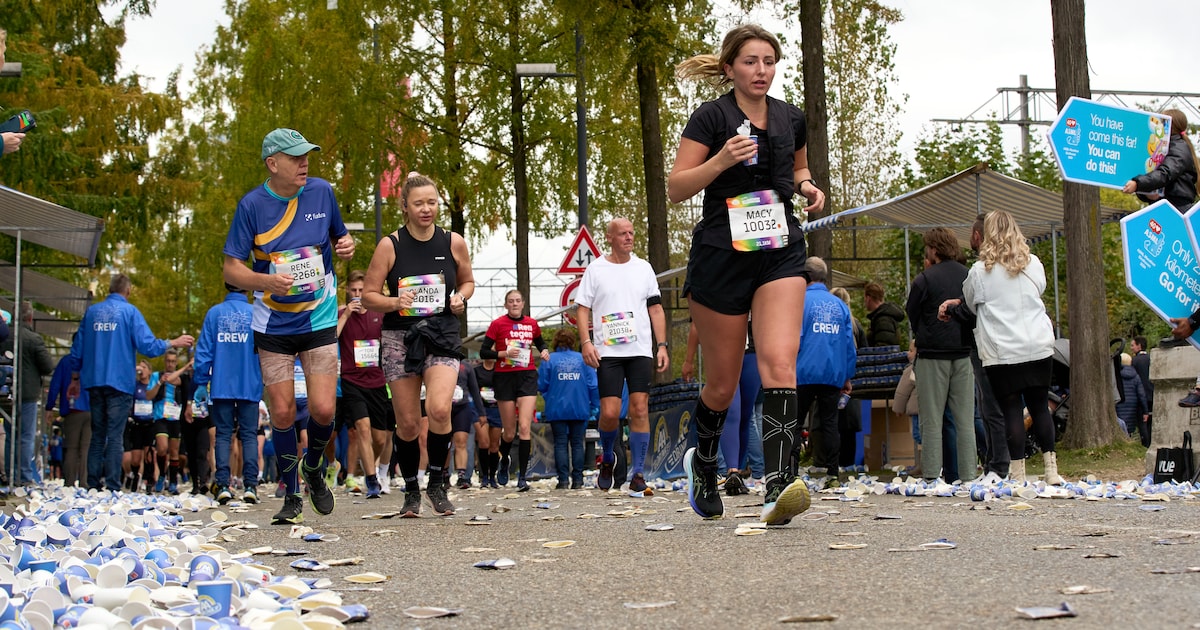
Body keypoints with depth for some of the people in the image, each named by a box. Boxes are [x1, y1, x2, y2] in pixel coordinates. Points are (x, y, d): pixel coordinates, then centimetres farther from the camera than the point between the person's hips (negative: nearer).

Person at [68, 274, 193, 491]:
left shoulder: (91, 311, 9)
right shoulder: (129, 311, -5)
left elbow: (77, 350, 13)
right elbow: (148, 345, -12)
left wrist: (75, 379, 25)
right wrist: (174, 343, 2)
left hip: (94, 382, 5)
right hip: (119, 383, -4)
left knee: (97, 435, 11)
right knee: (115, 437, -3)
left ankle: (93, 486, 10)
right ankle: (112, 487, -7)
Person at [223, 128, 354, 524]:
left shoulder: (321, 192, -3)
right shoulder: (252, 205, -8)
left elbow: (340, 238, 13)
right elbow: (231, 269, -6)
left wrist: (346, 247, -11)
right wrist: (267, 281, -25)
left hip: (319, 320, 1)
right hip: (273, 325, -1)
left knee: (323, 410, -8)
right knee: (282, 414, 1)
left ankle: (314, 469, 23)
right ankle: (291, 496, 18)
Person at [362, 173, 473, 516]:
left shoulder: (454, 243, 3)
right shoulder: (389, 246, -3)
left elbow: (467, 281, 19)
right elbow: (368, 296, 0)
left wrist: (460, 298, -3)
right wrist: (395, 302, -19)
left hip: (443, 336, 0)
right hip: (400, 338, 0)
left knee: (439, 409, -21)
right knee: (407, 422, 4)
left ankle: (436, 483, -1)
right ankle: (411, 491, 23)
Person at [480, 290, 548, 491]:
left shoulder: (532, 323, 8)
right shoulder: (498, 324, -1)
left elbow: (540, 342, 28)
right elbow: (483, 352, -3)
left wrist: (544, 351, 7)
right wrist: (505, 353, -17)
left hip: (527, 376, 1)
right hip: (505, 377, -1)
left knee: (524, 427, -12)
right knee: (509, 433, 5)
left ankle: (522, 477, -10)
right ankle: (504, 462, 37)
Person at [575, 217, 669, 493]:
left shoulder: (643, 268, 12)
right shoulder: (595, 269, 5)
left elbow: (655, 308, 14)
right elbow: (582, 308, 5)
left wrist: (662, 345, 6)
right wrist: (586, 341, -9)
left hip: (641, 350, 2)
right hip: (607, 352, -2)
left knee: (640, 409, -5)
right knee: (609, 412, -8)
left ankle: (637, 473, 1)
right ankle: (607, 458, 20)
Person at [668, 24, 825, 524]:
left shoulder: (790, 119, 10)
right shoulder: (710, 118, -3)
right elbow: (675, 188, -6)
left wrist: (806, 185, 6)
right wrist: (720, 160, -21)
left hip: (780, 253, 3)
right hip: (721, 254, -2)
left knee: (779, 362, -20)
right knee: (722, 385, 6)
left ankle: (777, 487, -27)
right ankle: (702, 463, 36)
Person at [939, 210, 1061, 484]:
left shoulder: (980, 270, -6)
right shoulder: (1034, 264, 4)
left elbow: (971, 304, 8)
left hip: (1001, 352, -3)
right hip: (1038, 347, 3)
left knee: (1011, 409, 0)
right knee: (1040, 406, 10)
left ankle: (1018, 473, 0)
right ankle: (1051, 470, 11)